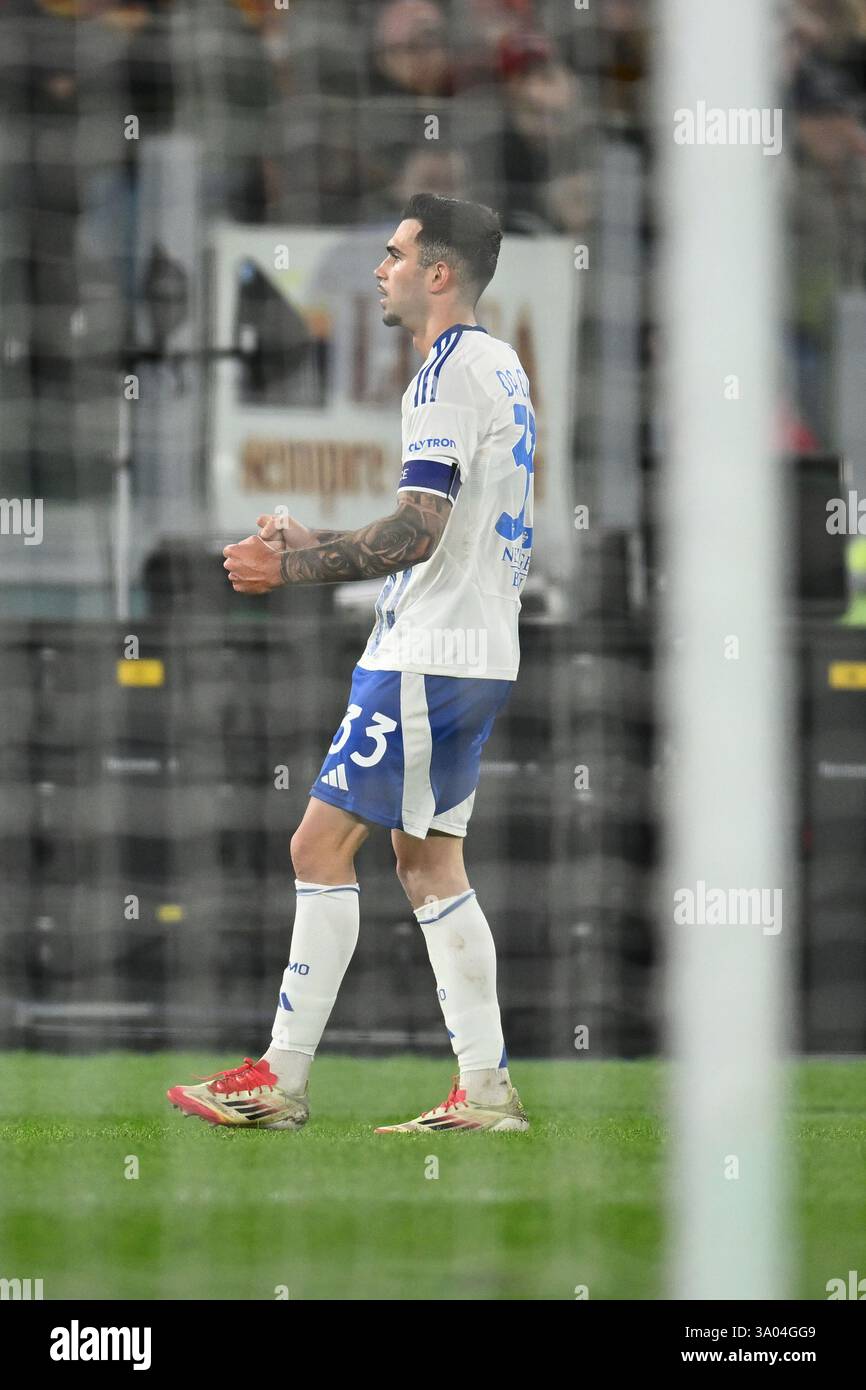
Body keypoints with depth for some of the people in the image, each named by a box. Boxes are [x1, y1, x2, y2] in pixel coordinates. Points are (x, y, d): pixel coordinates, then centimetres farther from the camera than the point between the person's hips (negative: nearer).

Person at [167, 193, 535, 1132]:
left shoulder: (451, 371, -14)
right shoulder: (498, 366, 17)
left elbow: (417, 531, -22)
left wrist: (289, 567, -20)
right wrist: (313, 546, 21)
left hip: (426, 659, -10)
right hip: (478, 655, 10)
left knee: (321, 845, -7)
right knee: (428, 861, 11)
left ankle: (282, 1080, -7)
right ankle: (486, 1088, 7)